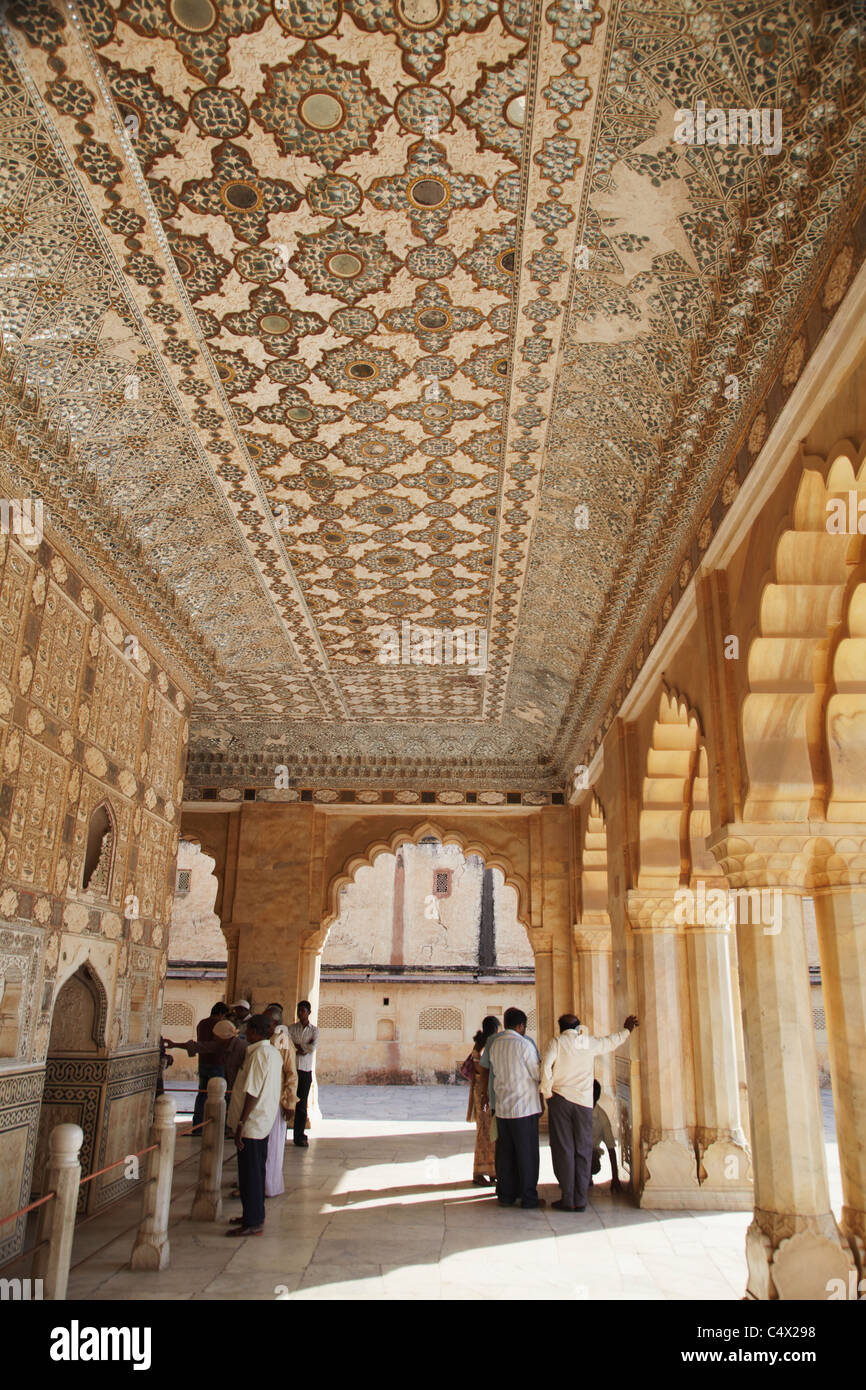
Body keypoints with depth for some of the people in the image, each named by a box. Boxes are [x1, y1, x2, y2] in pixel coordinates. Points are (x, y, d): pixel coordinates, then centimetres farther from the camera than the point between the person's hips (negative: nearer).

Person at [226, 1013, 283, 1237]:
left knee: (249, 1173, 0)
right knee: (256, 1170, 18)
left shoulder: (258, 1054, -19)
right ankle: (256, 1215, 29)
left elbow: (252, 1093, -23)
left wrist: (240, 1124, -20)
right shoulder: (274, 1053, 10)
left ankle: (253, 1223, 7)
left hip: (252, 1123, -9)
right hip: (265, 1122, 9)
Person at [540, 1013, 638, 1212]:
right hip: (584, 1102, 2)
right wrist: (626, 1029, 45)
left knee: (563, 1150, 2)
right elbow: (612, 1042, 28)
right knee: (583, 1151, 8)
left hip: (560, 1100, -2)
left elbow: (546, 1067, -15)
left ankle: (568, 1199, 2)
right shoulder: (590, 1043, 10)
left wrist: (546, 1091, -3)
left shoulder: (556, 1042, 0)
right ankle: (581, 1200, 9)